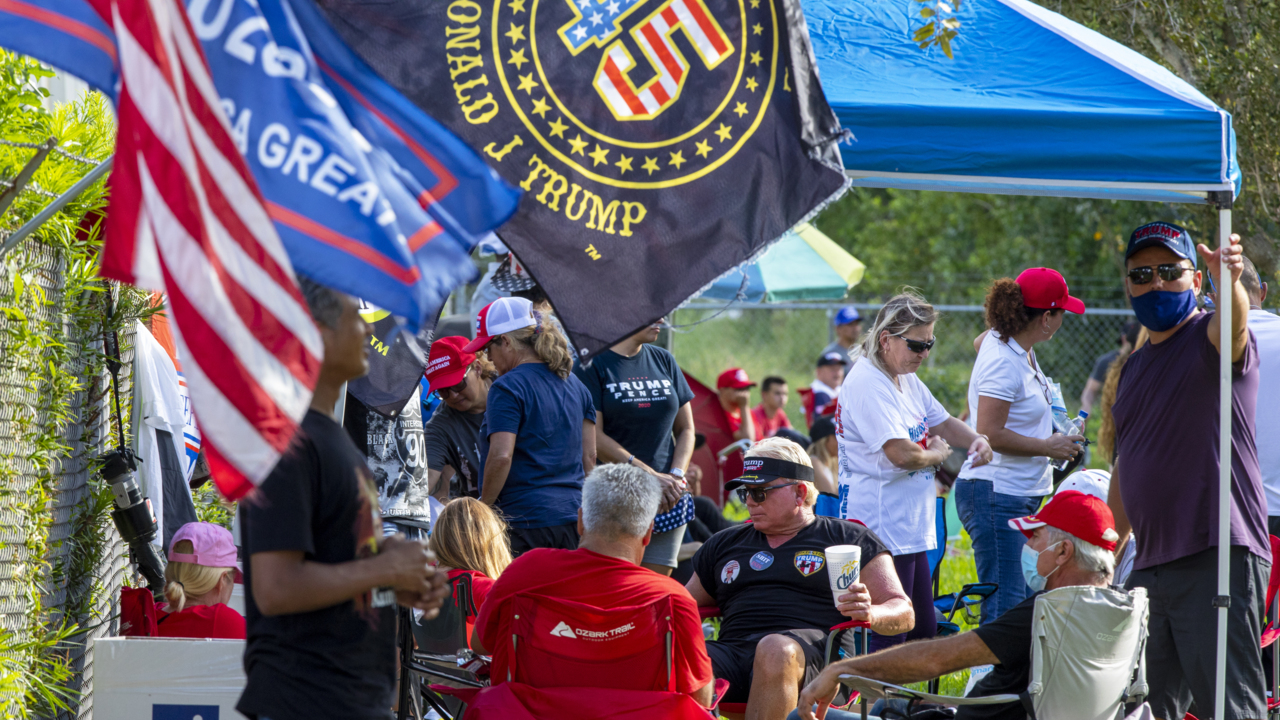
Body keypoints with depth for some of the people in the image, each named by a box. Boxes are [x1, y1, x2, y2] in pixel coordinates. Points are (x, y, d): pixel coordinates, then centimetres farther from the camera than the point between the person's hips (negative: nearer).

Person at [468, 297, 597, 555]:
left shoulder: (507, 388, -9)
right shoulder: (574, 384, 15)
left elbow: (501, 456, -17)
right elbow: (589, 456, 16)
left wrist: (483, 508, -6)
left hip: (523, 519, -7)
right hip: (572, 520, 8)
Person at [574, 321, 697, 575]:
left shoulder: (663, 361, 14)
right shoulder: (592, 363, -4)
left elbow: (686, 429, 17)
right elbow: (594, 438, -11)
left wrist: (677, 476, -2)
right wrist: (650, 476, -16)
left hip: (669, 499, 5)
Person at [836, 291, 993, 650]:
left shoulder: (906, 379, 14)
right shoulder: (867, 382, -17)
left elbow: (942, 422, 27)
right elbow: (901, 454, -25)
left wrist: (976, 440, 5)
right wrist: (937, 454, -5)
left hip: (910, 528, 11)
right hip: (882, 528, -11)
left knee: (923, 633, 14)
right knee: (890, 639, -10)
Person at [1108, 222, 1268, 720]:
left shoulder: (1210, 339, -3)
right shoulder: (1135, 367, 20)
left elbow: (1232, 324, -29)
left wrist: (1229, 281, -52)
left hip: (1218, 560, -8)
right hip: (1152, 564, 8)